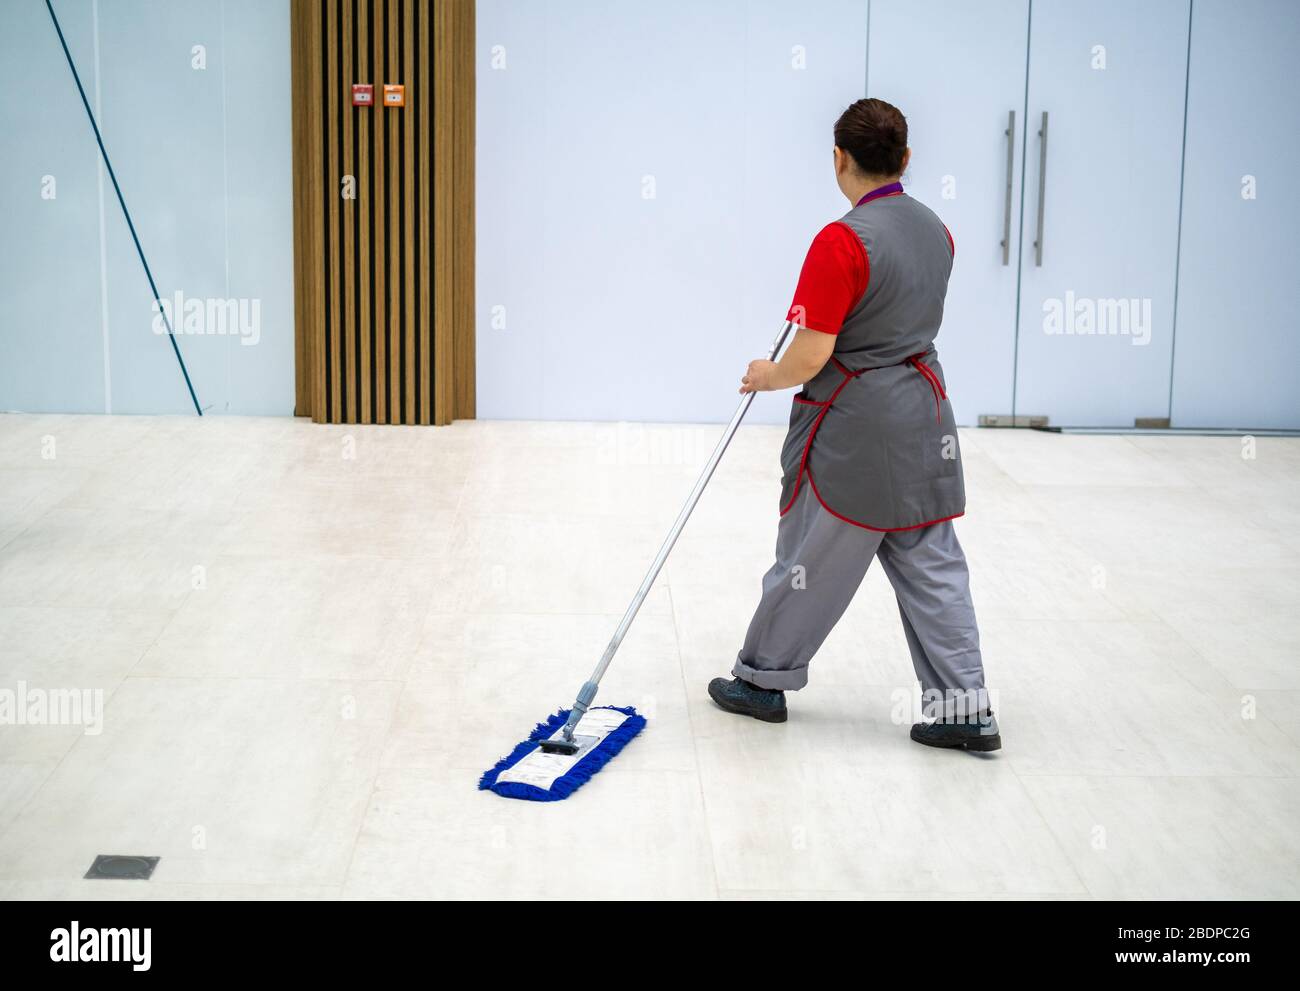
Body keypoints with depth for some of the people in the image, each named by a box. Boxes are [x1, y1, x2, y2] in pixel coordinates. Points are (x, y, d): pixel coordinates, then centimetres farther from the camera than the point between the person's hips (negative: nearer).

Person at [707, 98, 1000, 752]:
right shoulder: (935, 231, 5)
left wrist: (767, 376, 0)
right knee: (930, 562, 10)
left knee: (812, 557, 8)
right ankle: (965, 708, 10)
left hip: (852, 427, -7)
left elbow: (809, 358, -20)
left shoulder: (841, 242, -20)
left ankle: (762, 680, 25)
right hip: (925, 410, 7)